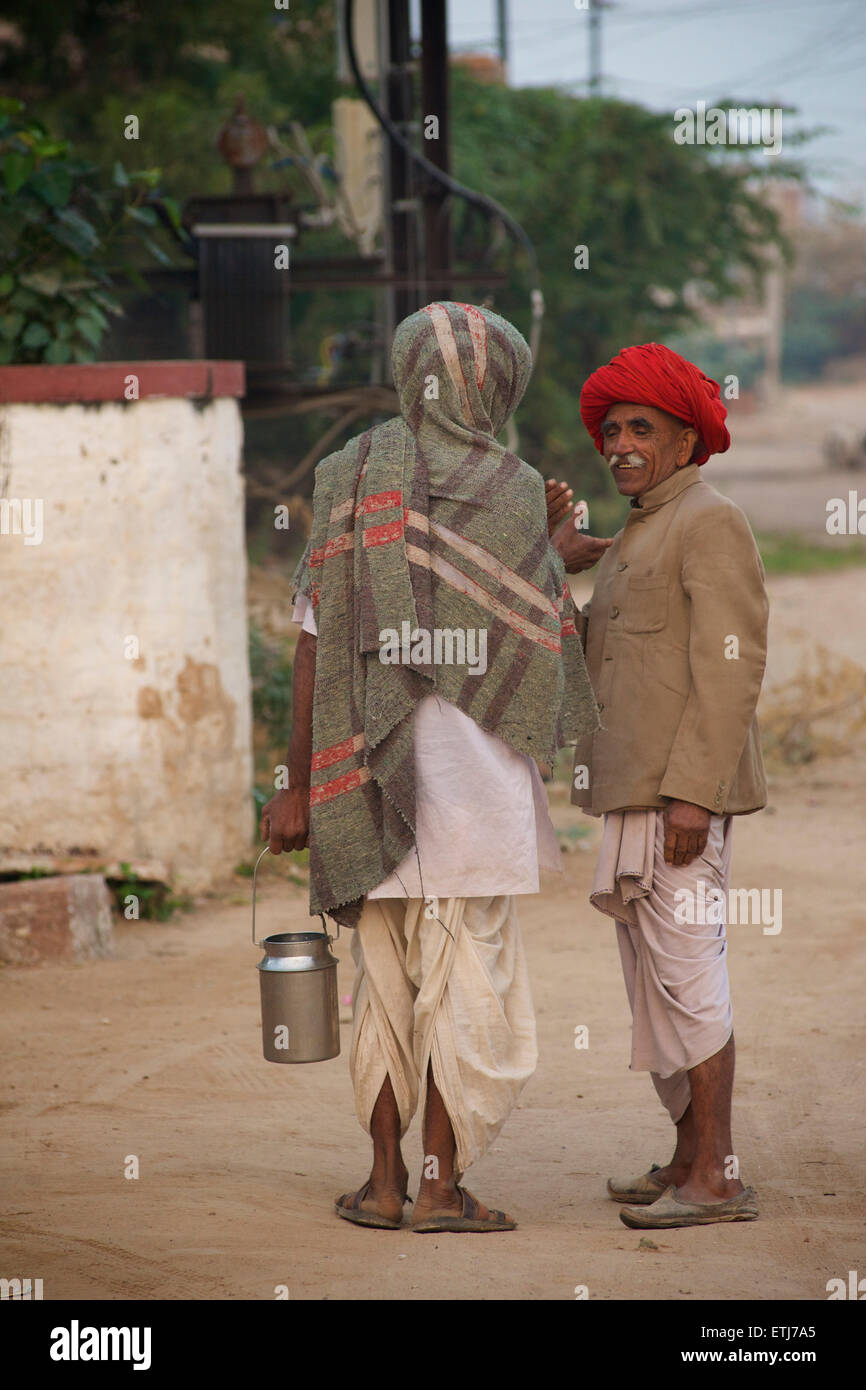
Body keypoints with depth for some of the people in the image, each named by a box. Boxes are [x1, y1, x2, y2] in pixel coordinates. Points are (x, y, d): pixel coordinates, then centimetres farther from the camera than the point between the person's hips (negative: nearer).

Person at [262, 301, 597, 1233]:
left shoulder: (350, 480, 1)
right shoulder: (513, 495, -5)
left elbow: (315, 639, -2)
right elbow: (548, 640, 4)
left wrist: (299, 788, 1)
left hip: (369, 771, 3)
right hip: (474, 772, -3)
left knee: (386, 978, 12)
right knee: (469, 982, 2)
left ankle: (384, 1179, 12)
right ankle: (443, 1186, 1)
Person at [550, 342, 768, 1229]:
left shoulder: (710, 523, -8)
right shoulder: (638, 538, 22)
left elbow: (730, 665, -17)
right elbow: (582, 654, 18)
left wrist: (692, 793, -23)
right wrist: (550, 565, 7)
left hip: (682, 789, -10)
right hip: (635, 789, 10)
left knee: (684, 970, -11)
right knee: (655, 974, 12)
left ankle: (716, 1179, -10)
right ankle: (689, 1159, 18)